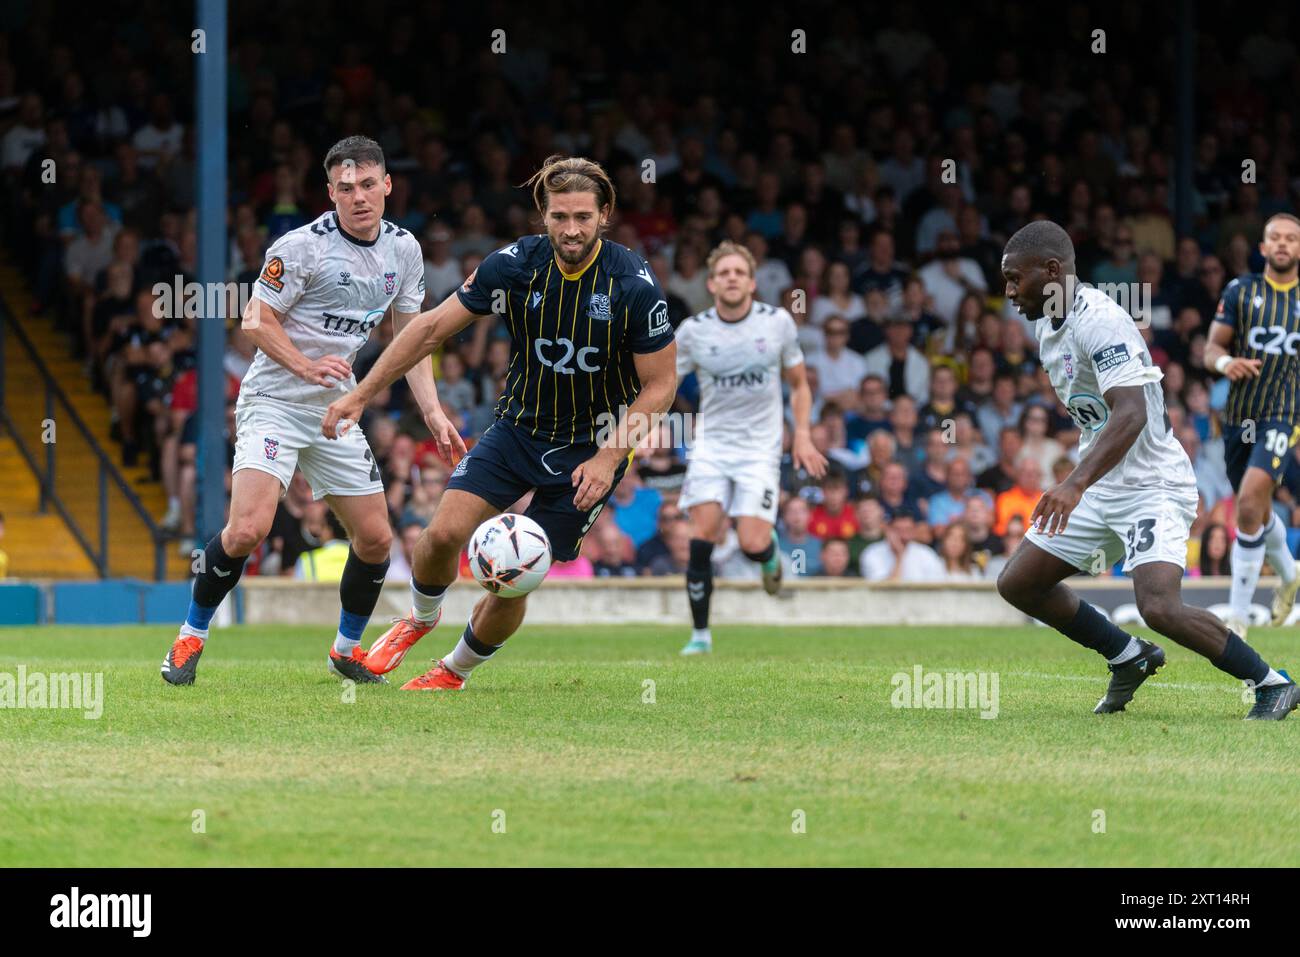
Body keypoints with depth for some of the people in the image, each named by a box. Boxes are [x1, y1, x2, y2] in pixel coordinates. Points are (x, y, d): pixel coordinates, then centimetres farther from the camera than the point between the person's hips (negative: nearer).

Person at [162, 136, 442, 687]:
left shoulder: (403, 249, 5)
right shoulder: (303, 246, -15)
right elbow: (256, 320, -11)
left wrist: (432, 411, 4)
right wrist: (305, 365, -25)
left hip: (337, 412, 6)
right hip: (273, 401, -6)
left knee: (376, 538, 3)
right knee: (247, 530, -21)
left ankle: (347, 649, 26)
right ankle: (191, 637, -2)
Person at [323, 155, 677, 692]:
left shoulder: (635, 285, -20)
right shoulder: (514, 265, -14)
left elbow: (659, 385, -11)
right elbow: (433, 327, -5)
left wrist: (608, 458, -19)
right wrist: (361, 395, -6)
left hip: (592, 448, -2)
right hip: (518, 427, 2)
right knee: (444, 532, -16)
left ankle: (455, 671, 23)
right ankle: (421, 618, 18)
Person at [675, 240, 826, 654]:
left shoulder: (778, 322, -1)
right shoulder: (693, 330, -3)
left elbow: (798, 384, 10)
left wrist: (803, 436, -1)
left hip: (760, 449, -1)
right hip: (710, 446, 1)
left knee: (752, 545, -14)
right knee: (701, 538, -14)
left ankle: (771, 550, 25)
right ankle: (700, 634, -1)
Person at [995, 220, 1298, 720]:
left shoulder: (1099, 322, -22)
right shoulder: (1047, 325, 9)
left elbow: (1131, 414, -34)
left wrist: (1076, 483, -45)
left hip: (1151, 486, -10)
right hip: (1099, 489, 10)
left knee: (1159, 607, -26)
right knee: (1017, 583, 7)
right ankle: (1129, 657, 21)